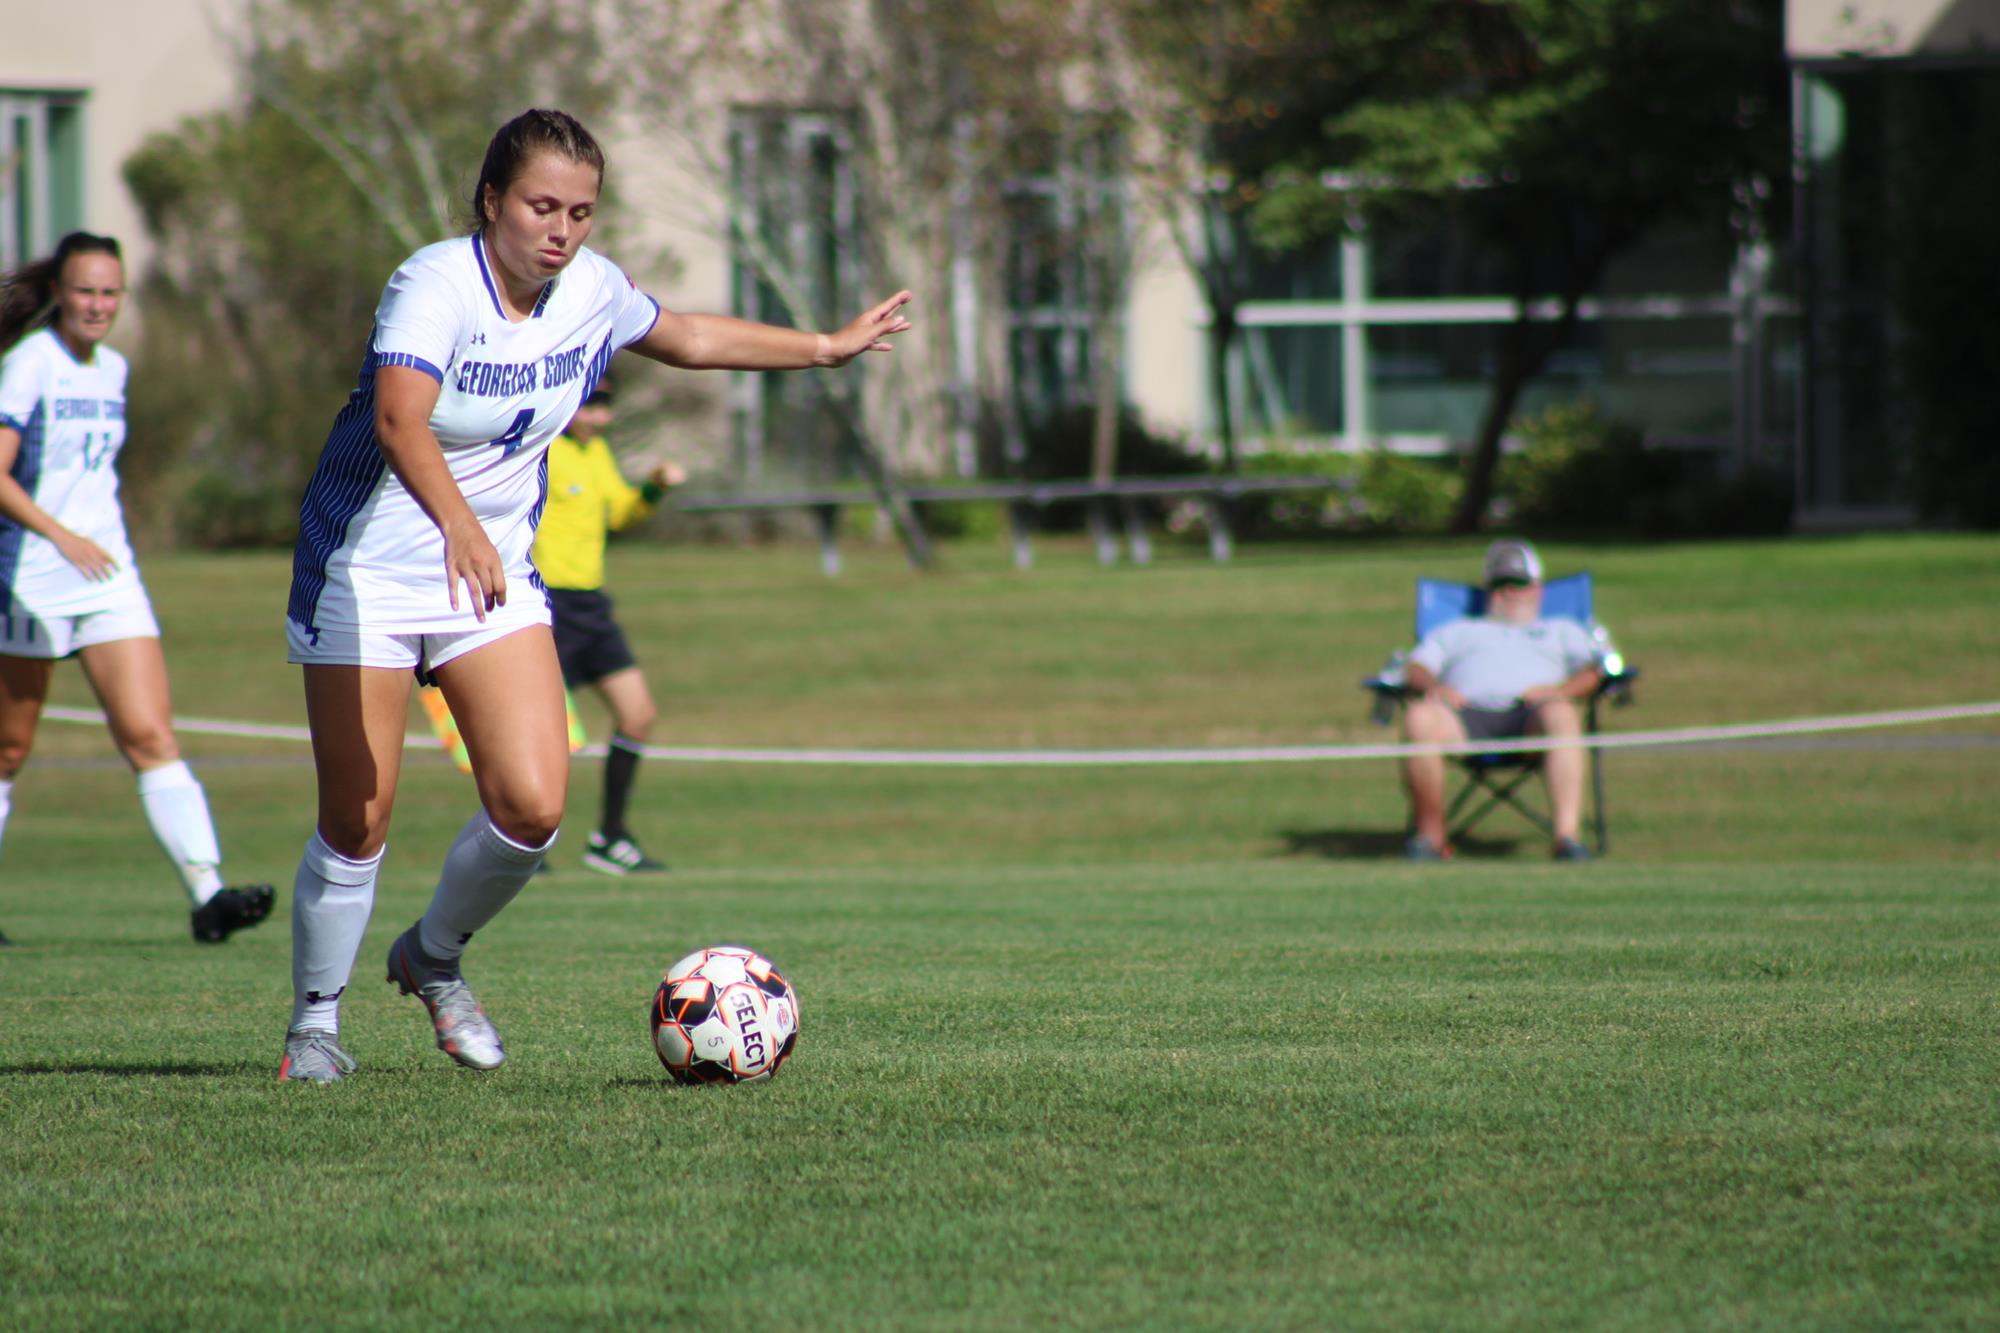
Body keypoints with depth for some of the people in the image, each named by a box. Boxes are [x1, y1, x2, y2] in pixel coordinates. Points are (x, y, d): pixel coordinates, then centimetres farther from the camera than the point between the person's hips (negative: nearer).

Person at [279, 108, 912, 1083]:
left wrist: (829, 347, 27)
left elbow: (685, 337, 21)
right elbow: (398, 420, -40)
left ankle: (434, 958, 18)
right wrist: (458, 525, -56)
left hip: (496, 574, 5)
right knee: (357, 822, -3)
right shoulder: (436, 283, -23)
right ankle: (314, 1022, 18)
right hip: (370, 569, -5)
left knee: (532, 807, -9)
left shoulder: (590, 291, -2)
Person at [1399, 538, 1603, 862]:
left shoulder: (1562, 631, 37)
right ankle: (1430, 834, -26)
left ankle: (1567, 834, -48)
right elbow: (1415, 670, 21)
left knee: (1562, 715, -38)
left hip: (1529, 717, -1)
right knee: (1420, 717, -35)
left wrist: (1559, 690, -6)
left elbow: (1594, 673, 17)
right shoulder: (1457, 632, 39)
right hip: (1467, 715, 1)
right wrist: (1432, 686, -4)